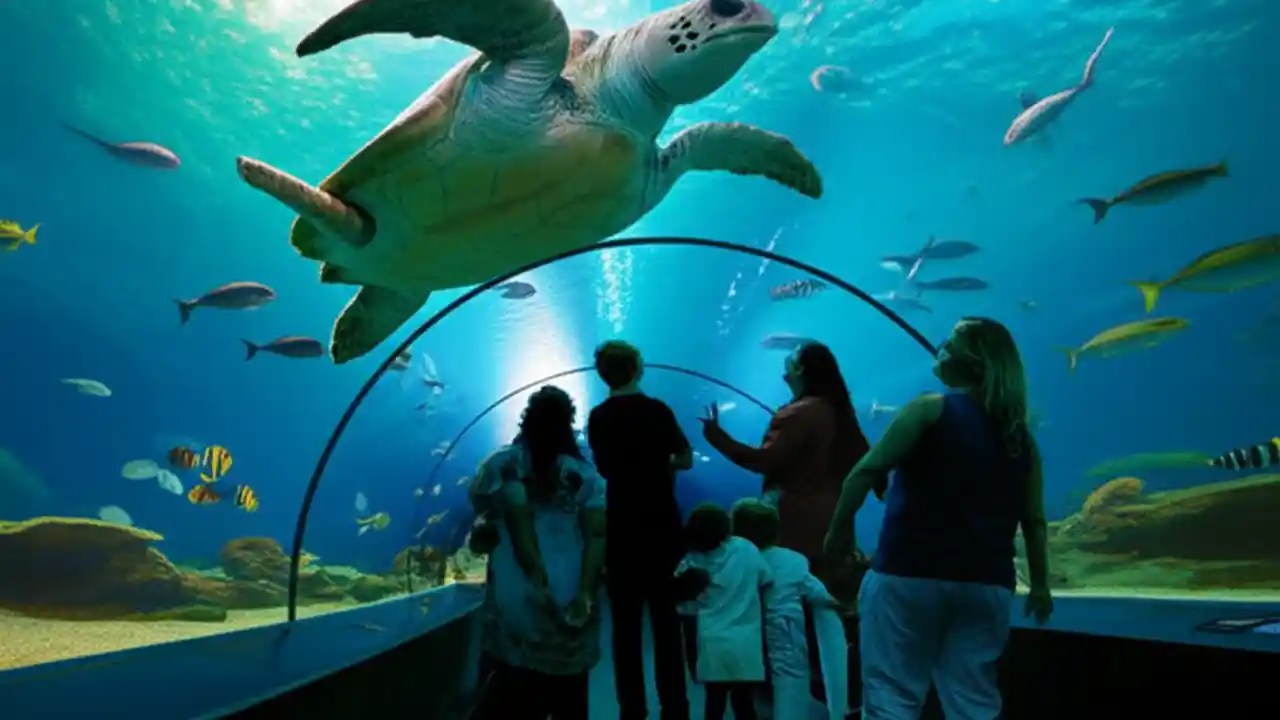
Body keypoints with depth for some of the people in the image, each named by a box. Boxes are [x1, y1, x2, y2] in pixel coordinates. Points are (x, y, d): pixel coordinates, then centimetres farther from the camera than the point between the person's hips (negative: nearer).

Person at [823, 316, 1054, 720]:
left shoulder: (931, 410, -6)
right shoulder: (1020, 436, 10)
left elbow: (869, 470, -15)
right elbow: (1033, 520, 10)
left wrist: (840, 526, -6)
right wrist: (1039, 585, 18)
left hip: (909, 573, -5)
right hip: (986, 583, 5)